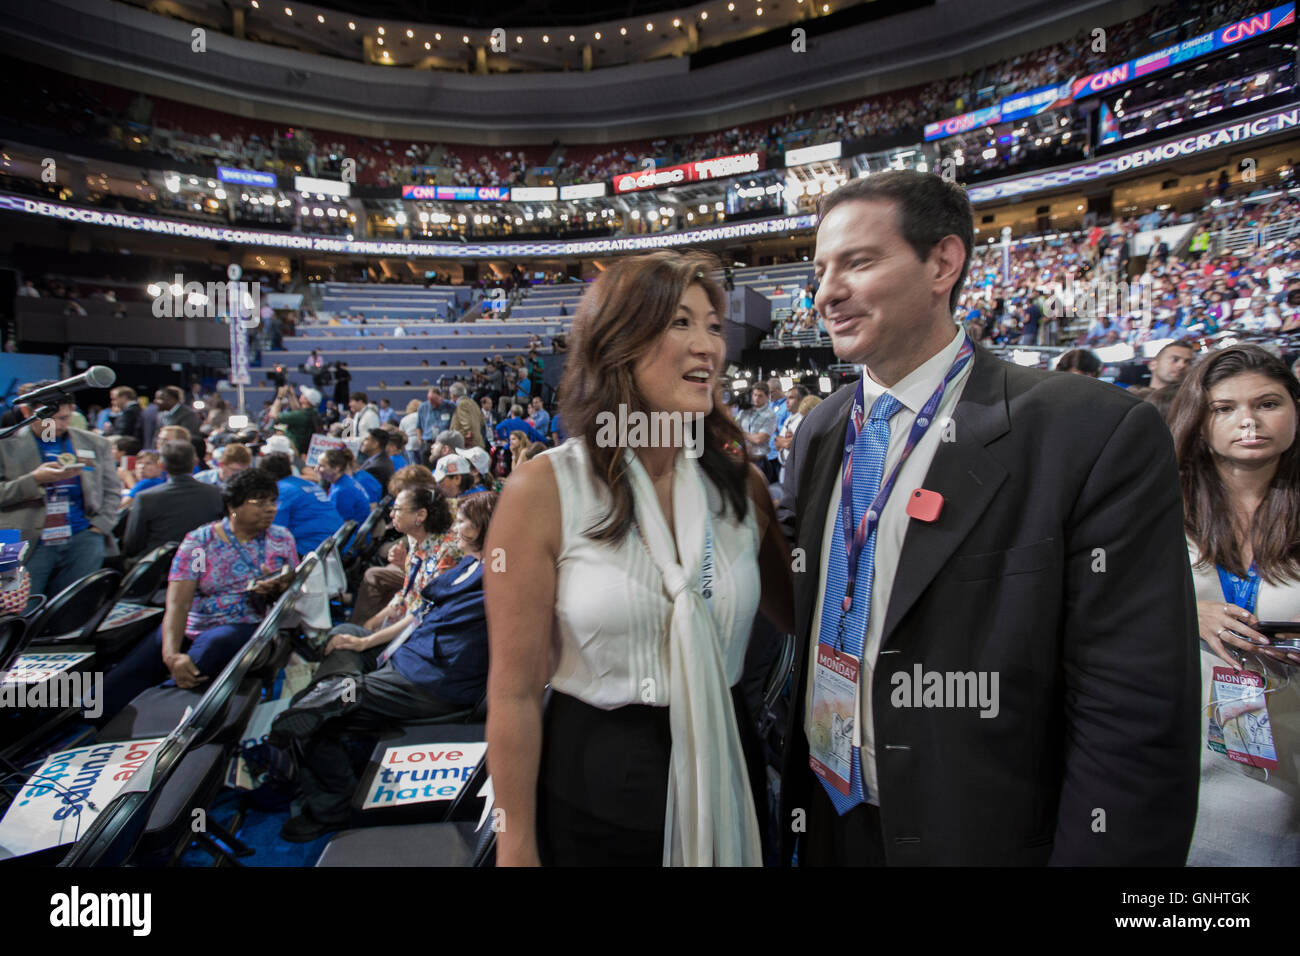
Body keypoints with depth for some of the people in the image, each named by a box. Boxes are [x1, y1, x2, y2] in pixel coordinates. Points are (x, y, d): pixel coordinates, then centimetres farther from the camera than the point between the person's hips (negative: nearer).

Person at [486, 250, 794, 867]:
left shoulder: (739, 484, -3)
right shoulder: (545, 490, -15)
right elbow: (514, 691, -11)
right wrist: (517, 849, -7)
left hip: (724, 777, 4)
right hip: (594, 791, -3)